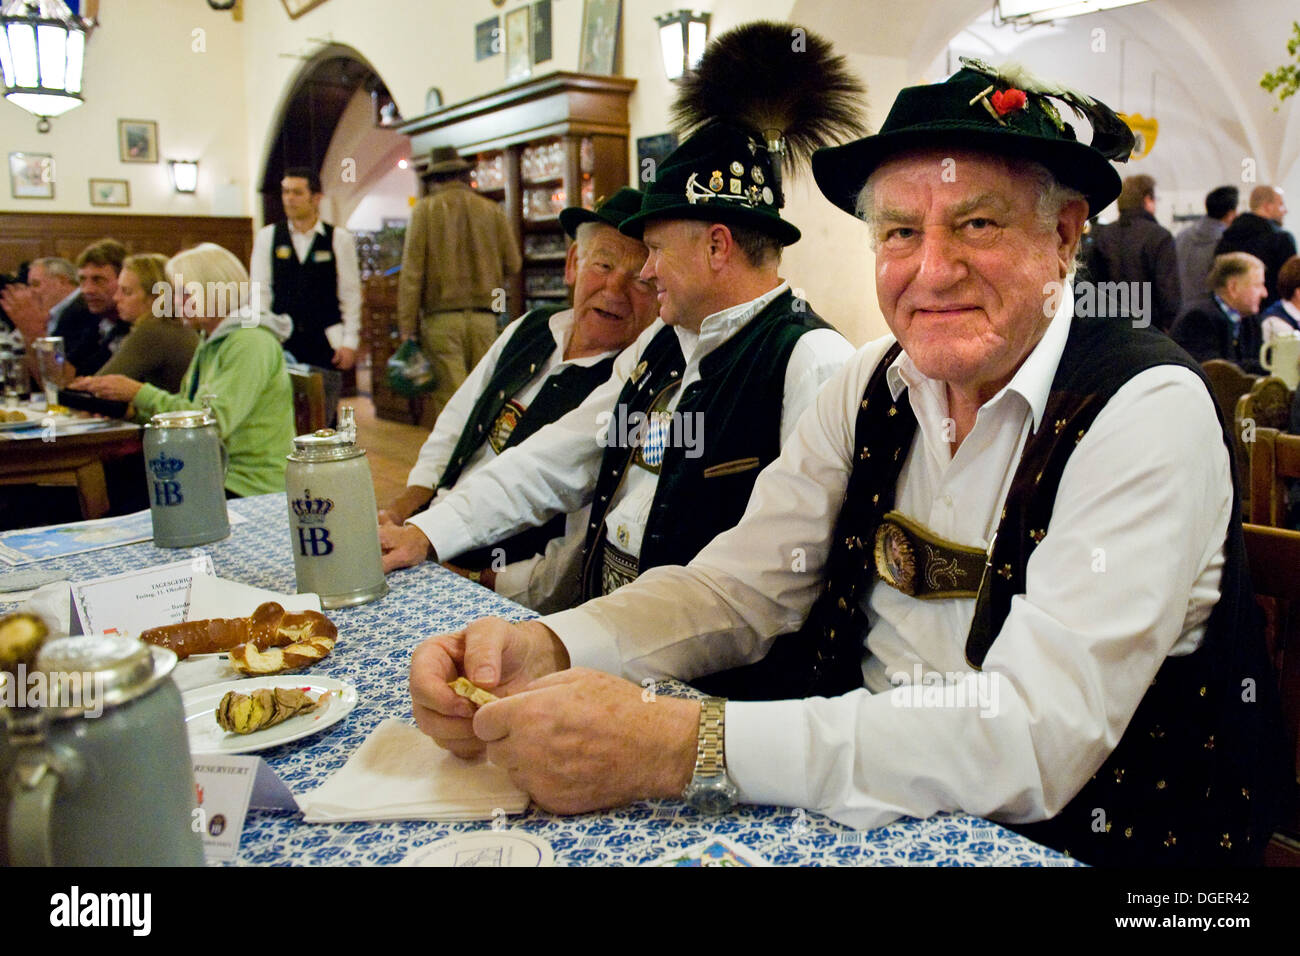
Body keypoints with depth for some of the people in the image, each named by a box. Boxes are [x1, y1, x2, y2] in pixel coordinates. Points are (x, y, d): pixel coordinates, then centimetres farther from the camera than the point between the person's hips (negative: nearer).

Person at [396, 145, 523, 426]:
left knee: (449, 396, -3)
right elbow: (513, 264, 7)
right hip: (484, 316, 3)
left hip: (442, 316, -2)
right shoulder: (492, 211, 8)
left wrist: (407, 327, -2)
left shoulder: (425, 210, 1)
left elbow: (412, 271, -4)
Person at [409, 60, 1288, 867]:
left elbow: (1035, 736, -26)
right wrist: (547, 650, -19)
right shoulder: (874, 388, 0)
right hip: (861, 806, 4)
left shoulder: (1149, 409, -17)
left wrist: (681, 746, -33)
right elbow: (738, 589, 0)